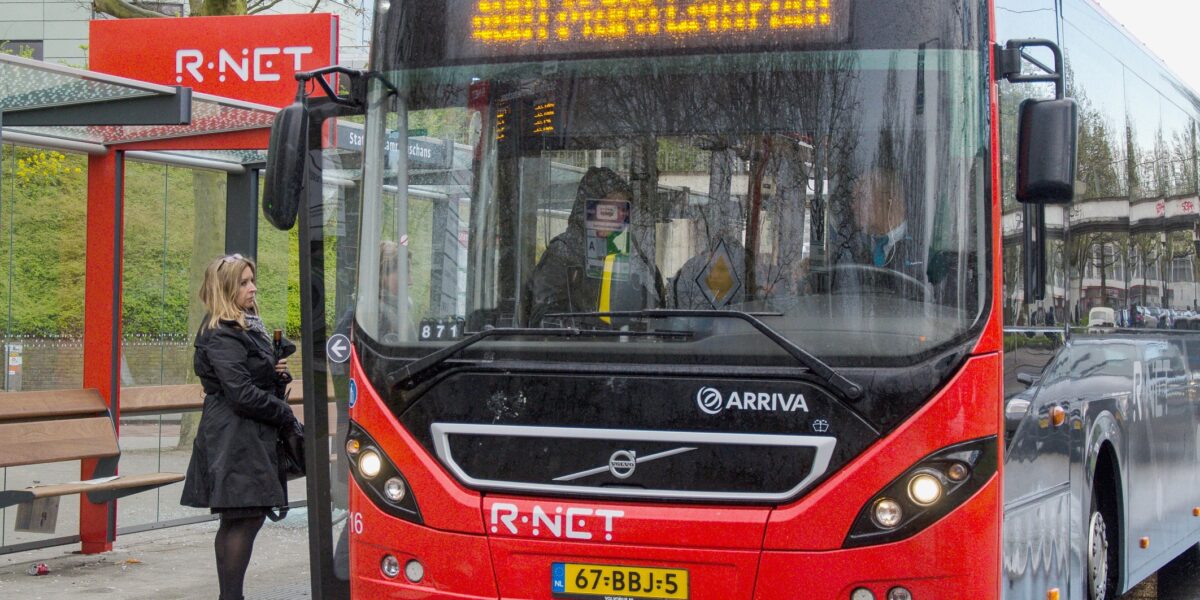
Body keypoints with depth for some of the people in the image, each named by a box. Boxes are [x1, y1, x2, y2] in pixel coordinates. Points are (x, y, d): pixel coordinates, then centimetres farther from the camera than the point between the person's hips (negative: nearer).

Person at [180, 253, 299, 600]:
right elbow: (242, 395, -18)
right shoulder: (221, 336, -13)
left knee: (236, 522, 11)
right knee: (247, 517, -11)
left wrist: (278, 373, 4)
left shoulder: (248, 327, 17)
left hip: (253, 437, 10)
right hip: (236, 438, -10)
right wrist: (287, 417, -10)